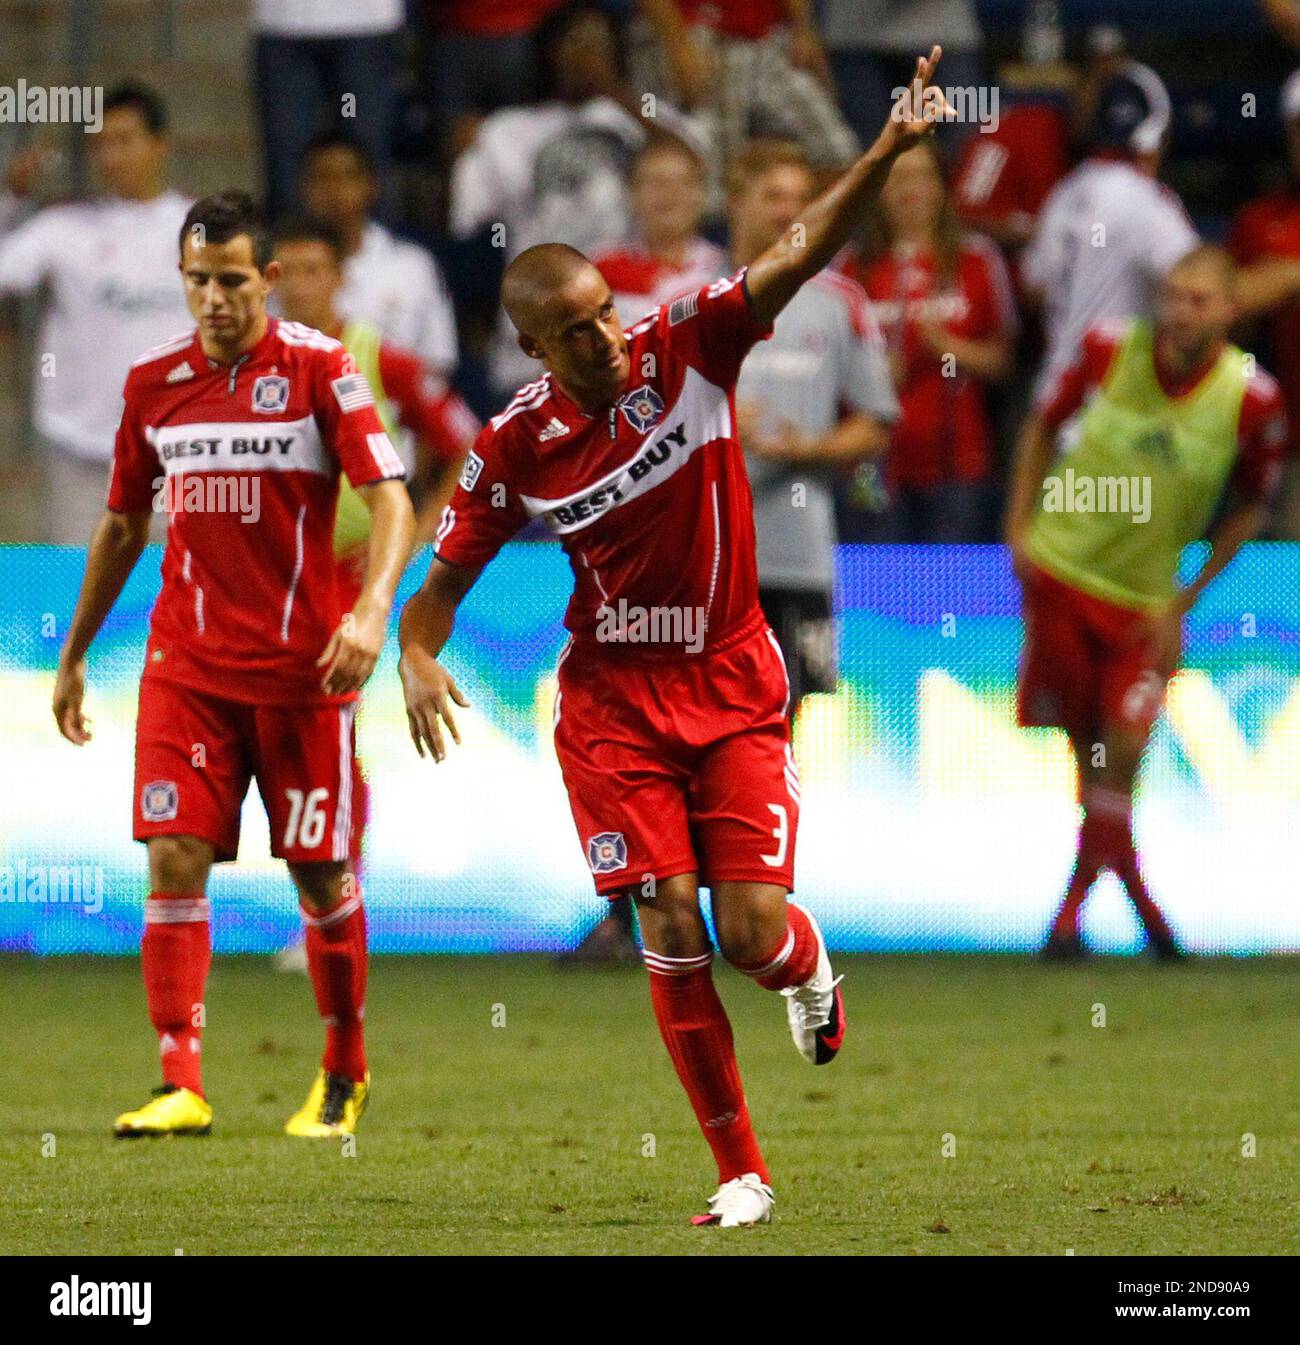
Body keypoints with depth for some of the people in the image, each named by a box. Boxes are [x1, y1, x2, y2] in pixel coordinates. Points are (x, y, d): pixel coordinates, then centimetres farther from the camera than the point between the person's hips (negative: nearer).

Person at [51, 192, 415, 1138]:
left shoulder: (318, 368, -6)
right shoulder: (155, 383, 6)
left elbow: (390, 497, -13)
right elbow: (124, 524, 18)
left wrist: (373, 609, -30)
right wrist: (75, 656, 22)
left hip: (302, 667, -3)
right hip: (186, 662, 3)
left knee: (322, 874, 5)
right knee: (175, 858, -10)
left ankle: (345, 1075, 24)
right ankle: (181, 1085, -11)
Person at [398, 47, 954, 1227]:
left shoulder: (687, 349, -10)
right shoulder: (515, 452, -8)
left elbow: (802, 255, -19)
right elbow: (446, 577, 3)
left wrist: (889, 151, -32)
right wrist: (417, 659, -18)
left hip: (734, 686, 0)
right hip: (614, 699, 0)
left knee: (752, 934, -9)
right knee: (670, 933, -8)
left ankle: (810, 965, 32)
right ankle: (741, 1171, 4)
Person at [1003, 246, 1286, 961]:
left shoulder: (1252, 399, -12)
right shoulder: (1109, 348, -10)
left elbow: (1250, 507, 2)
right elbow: (1043, 424, 8)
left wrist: (1183, 601, -2)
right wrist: (1019, 527, 1)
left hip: (1147, 600, -1)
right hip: (1058, 572, 1)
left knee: (1121, 753, -11)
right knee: (1088, 748, 5)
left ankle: (1071, 913, 1)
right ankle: (1137, 896, 23)